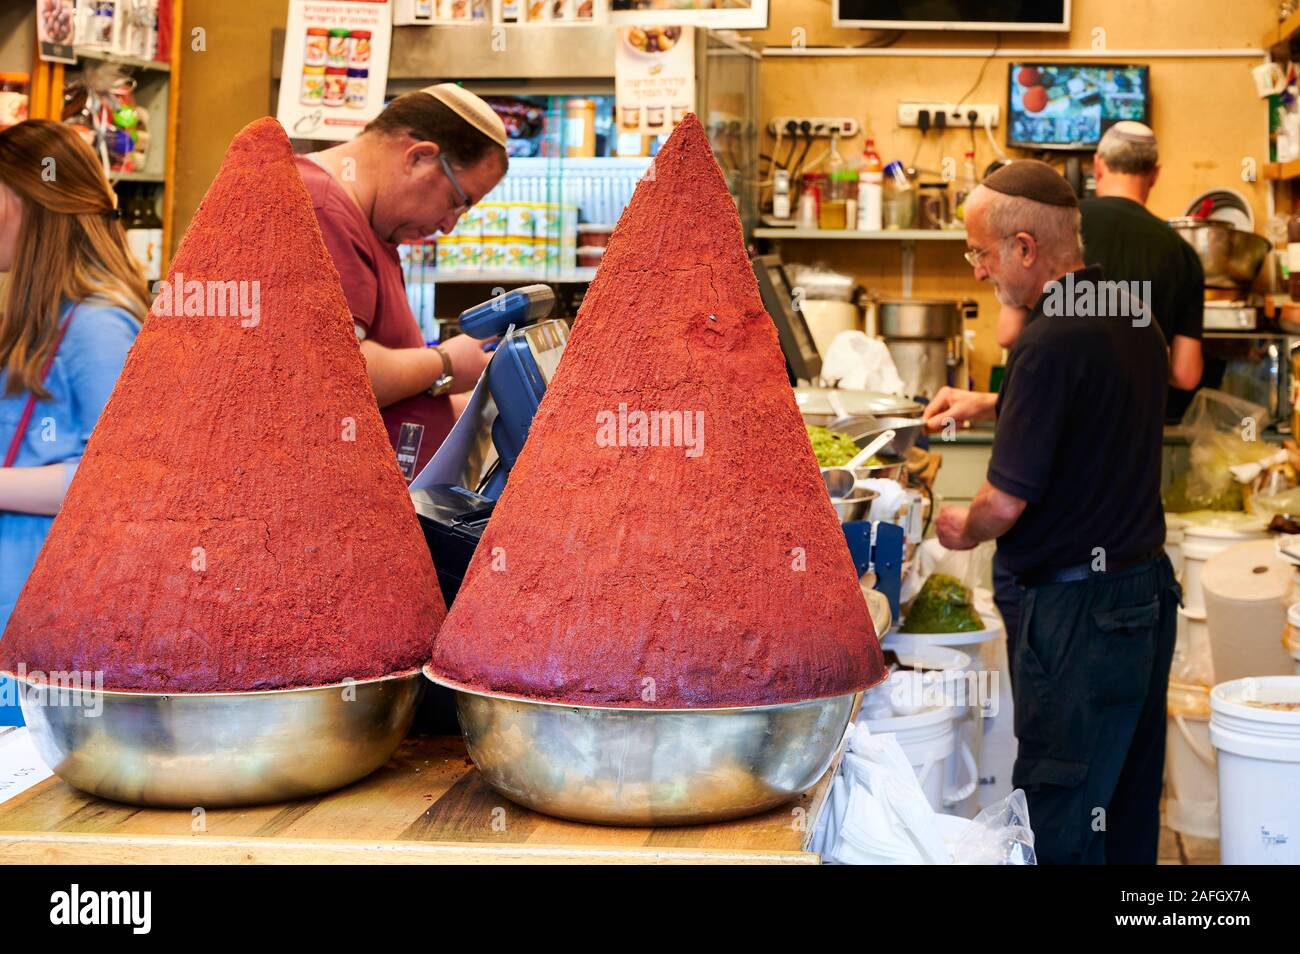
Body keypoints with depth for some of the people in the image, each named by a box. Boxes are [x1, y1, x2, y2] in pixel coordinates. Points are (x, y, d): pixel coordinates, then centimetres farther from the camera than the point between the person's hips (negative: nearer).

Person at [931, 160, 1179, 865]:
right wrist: (993, 404, 24)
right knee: (1129, 804, 20)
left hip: (1077, 611, -9)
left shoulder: (1051, 343, -21)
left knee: (1059, 817, 3)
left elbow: (1007, 501, -20)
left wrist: (963, 530, 0)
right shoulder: (1133, 318, 6)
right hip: (1149, 590, 9)